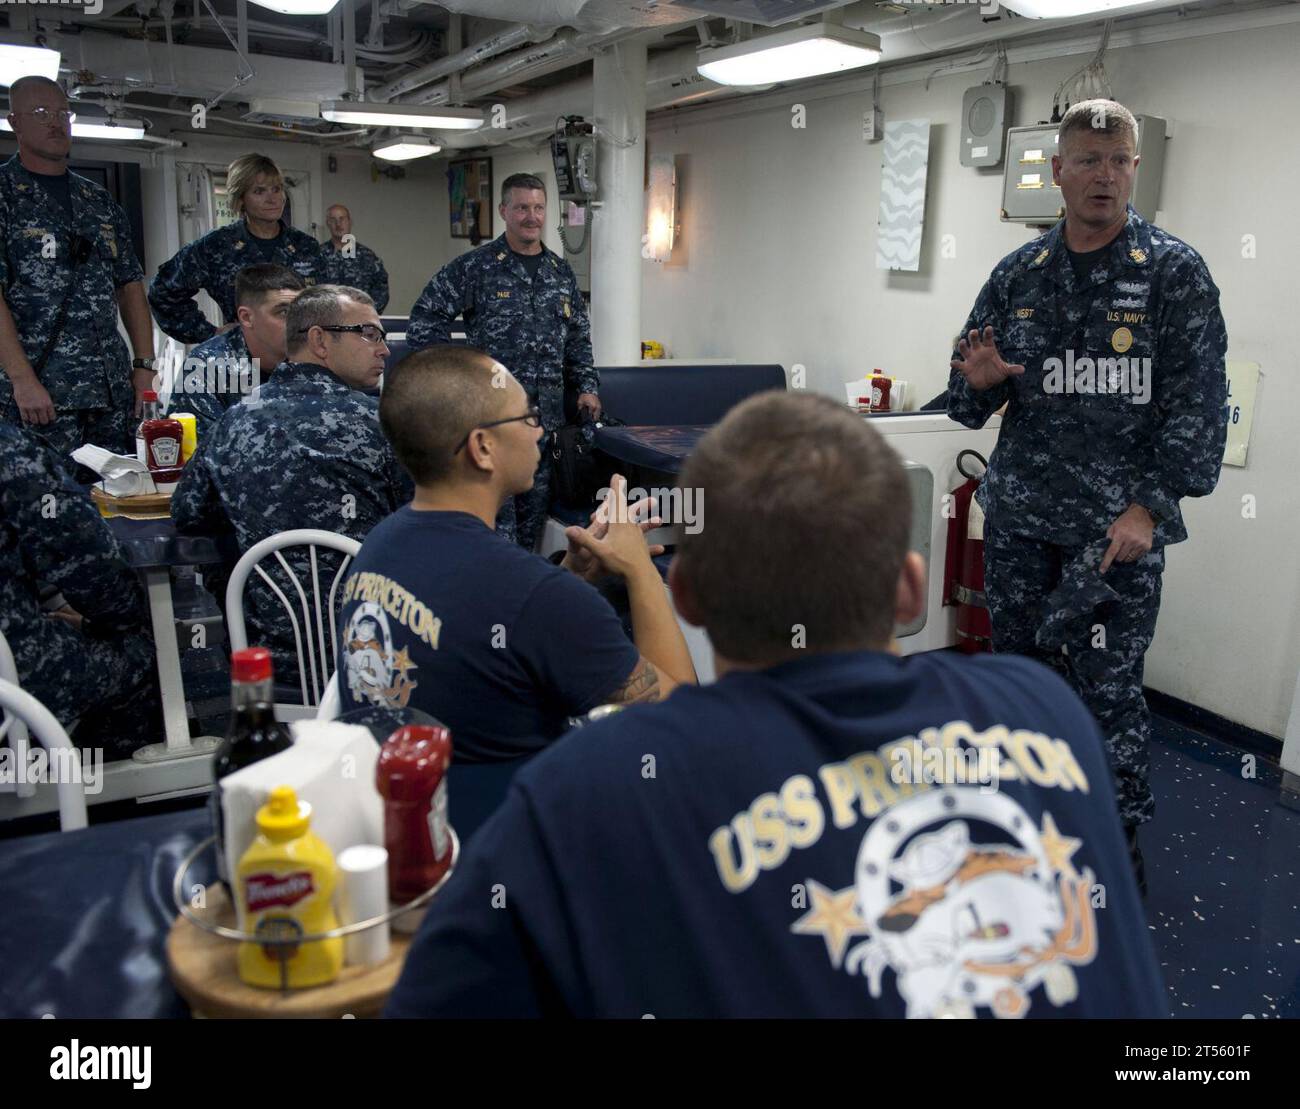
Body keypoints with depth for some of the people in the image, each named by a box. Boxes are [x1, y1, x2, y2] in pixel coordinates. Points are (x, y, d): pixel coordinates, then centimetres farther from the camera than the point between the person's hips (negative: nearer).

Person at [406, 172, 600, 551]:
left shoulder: (561, 272, 14)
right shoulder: (474, 267, -4)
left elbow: (579, 336, 20)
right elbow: (425, 320, -4)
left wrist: (587, 386, 11)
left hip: (546, 412, 6)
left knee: (535, 503, 12)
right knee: (497, 507, -6)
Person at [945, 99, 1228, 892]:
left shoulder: (1174, 271, -3)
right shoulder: (1020, 273, 7)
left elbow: (1199, 401, -6)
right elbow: (971, 401, 11)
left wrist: (1150, 507, -14)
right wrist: (980, 379, -13)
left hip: (1117, 524, -4)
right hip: (1019, 514, 4)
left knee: (1108, 690, 0)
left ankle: (1122, 849, 19)